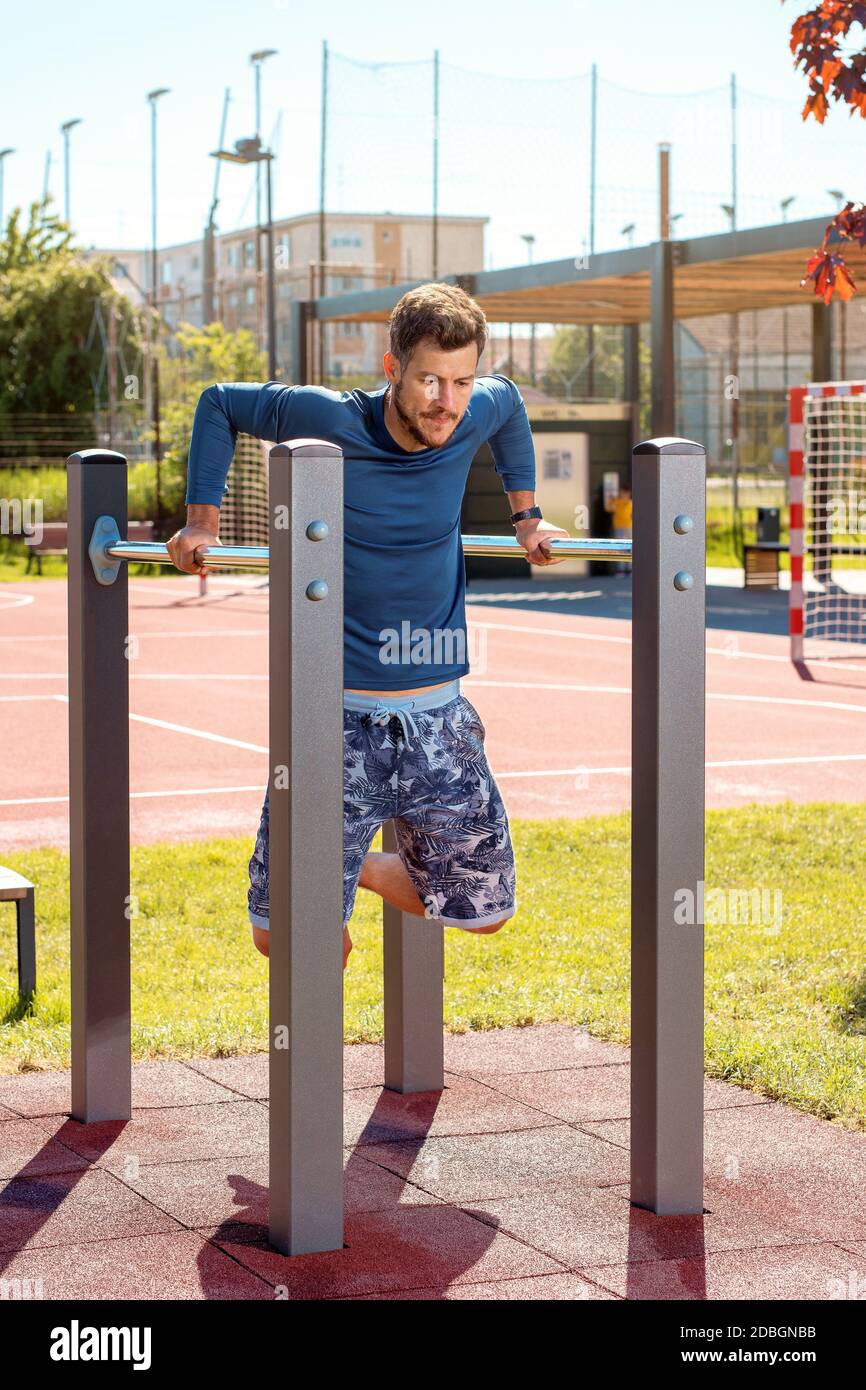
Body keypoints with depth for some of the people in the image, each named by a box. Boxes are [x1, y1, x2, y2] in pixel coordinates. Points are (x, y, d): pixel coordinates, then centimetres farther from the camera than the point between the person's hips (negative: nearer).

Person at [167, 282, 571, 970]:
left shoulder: (476, 416, -3)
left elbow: (511, 403, 22)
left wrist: (526, 515, 23)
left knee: (484, 910, 9)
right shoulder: (329, 418, -13)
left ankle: (362, 866, 34)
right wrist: (202, 522, 1)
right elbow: (219, 403, 4)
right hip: (339, 714, -4)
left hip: (440, 715, 4)